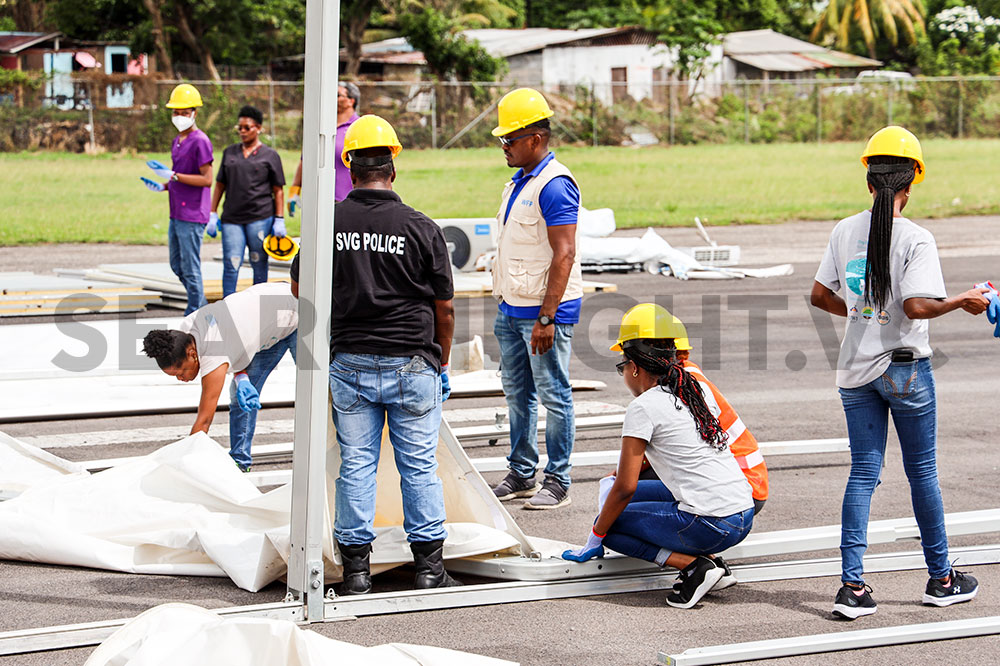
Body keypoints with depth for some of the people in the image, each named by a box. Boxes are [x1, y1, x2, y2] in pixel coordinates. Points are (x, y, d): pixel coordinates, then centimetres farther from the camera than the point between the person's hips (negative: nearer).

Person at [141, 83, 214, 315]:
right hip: (176, 215, 10)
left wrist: (172, 175, -21)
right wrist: (163, 186, 10)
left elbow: (206, 179, -18)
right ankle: (204, 309, 26)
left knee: (190, 269, -4)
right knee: (177, 266, 16)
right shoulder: (177, 141, 16)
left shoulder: (200, 141, -13)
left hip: (192, 216, -10)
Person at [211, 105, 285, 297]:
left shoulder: (270, 155, 5)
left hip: (260, 218, -2)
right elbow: (220, 185, 17)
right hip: (232, 218, 2)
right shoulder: (229, 153, 14)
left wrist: (279, 220, -2)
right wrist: (213, 213, 10)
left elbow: (278, 190, 4)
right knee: (231, 265, -6)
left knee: (259, 265, 4)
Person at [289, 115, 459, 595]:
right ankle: (429, 566, 12)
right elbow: (444, 309, -2)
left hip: (349, 363, 1)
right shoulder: (422, 229, -8)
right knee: (419, 465, 7)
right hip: (411, 364, -1)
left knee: (355, 464, 8)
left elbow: (300, 287, 9)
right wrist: (442, 364, 12)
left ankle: (356, 568, 10)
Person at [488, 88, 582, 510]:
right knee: (517, 393, 14)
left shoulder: (554, 184, -16)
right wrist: (504, 303, 19)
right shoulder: (519, 181, 14)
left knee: (553, 396, -2)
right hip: (513, 309, 10)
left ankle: (557, 482, 4)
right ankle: (521, 474, 24)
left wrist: (546, 319, -24)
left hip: (545, 311, -9)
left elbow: (564, 255, -21)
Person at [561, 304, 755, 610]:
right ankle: (706, 561, 10)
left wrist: (594, 540, 4)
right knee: (639, 495, 24)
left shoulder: (643, 408, -8)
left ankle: (694, 566, -6)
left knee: (611, 522, 8)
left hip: (710, 525, -8)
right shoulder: (699, 392, 14)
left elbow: (625, 487, -8)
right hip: (745, 515, 8)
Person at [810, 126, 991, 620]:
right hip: (906, 369, -4)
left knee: (863, 472, 7)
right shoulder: (916, 239, -14)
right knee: (922, 473, 9)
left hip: (856, 369, 4)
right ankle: (941, 579, 21)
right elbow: (916, 306, -23)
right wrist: (962, 301, -9)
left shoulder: (845, 231, 1)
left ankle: (852, 585, -1)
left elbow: (820, 296, 6)